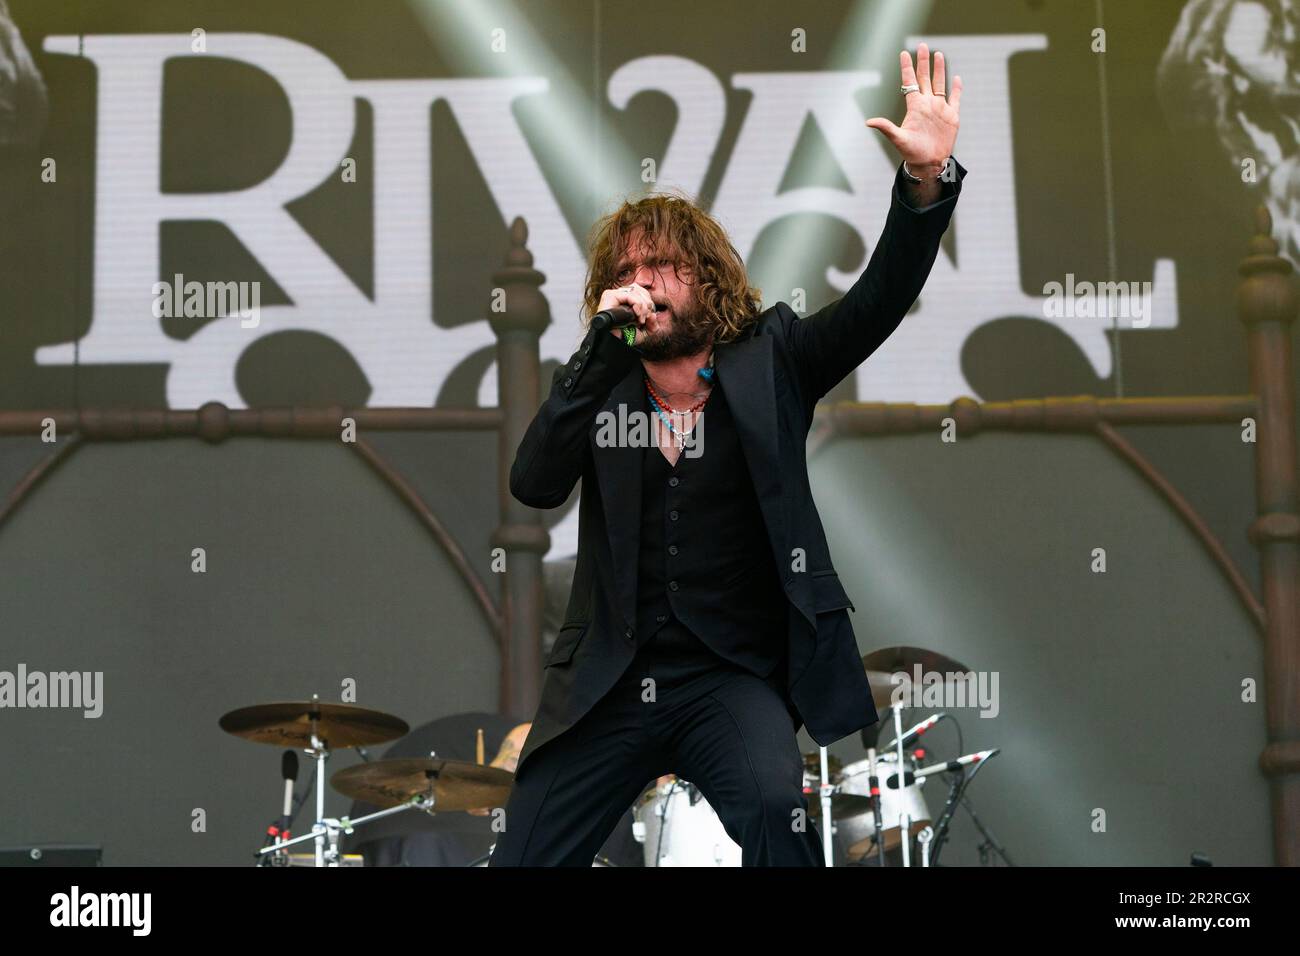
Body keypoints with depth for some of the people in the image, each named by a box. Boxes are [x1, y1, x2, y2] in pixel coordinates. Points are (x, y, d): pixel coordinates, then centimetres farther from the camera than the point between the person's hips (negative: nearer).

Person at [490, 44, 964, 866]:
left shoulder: (765, 363, 4)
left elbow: (879, 301, -8)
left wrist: (927, 180, -25)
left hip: (732, 676, -2)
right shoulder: (603, 387, 6)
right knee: (522, 859, 0)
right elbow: (534, 486, -10)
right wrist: (603, 348, -18)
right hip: (609, 681, 2)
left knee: (773, 804, -32)